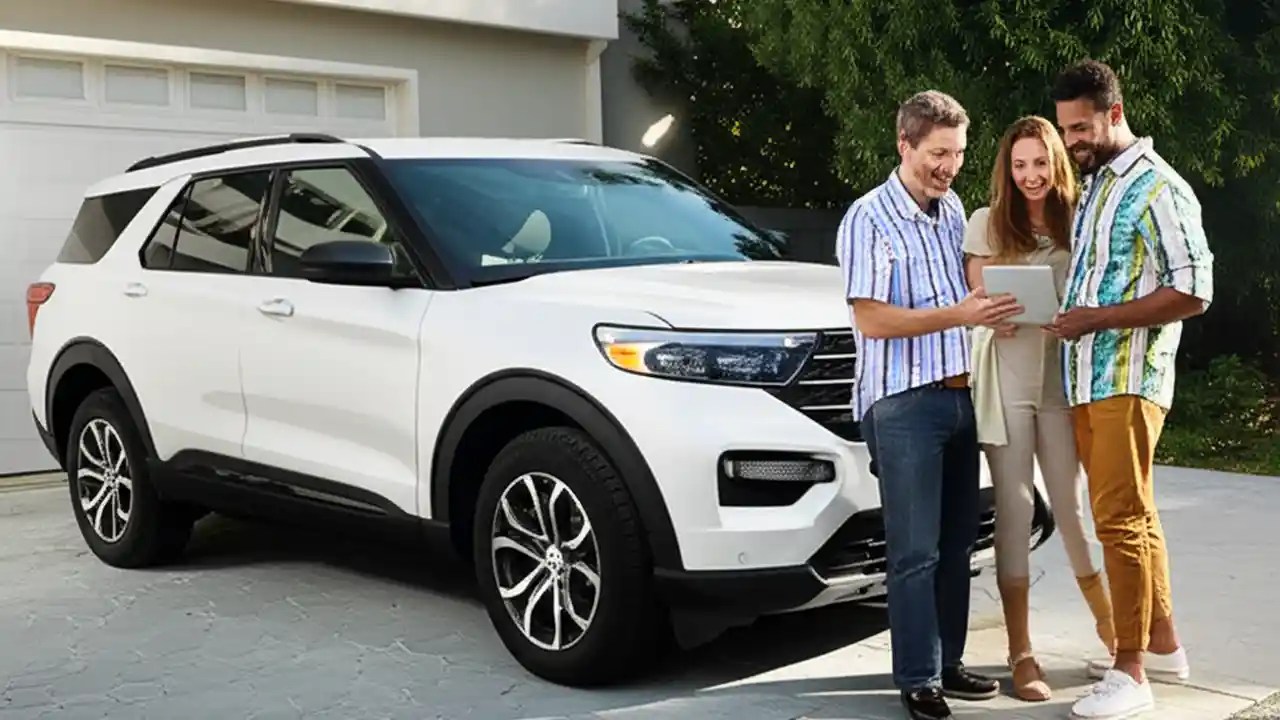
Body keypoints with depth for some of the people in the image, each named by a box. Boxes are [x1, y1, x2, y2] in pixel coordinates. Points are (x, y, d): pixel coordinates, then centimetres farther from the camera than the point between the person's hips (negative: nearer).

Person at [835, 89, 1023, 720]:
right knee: (915, 553, -4)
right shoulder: (870, 218, -9)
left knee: (956, 545, 11)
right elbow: (870, 319, -15)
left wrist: (992, 308, 1)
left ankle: (948, 663, 22)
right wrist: (958, 315, -20)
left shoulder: (953, 208, 13)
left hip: (959, 396, 7)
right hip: (903, 405, -7)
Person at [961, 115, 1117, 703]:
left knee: (1070, 504, 7)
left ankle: (1106, 620, 32)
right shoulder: (986, 224, 3)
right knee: (1014, 509, 1)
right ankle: (1021, 653, 7)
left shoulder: (1075, 222, 8)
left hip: (1062, 378, 2)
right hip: (1006, 381, -2)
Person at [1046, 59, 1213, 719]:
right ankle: (1162, 643, 26)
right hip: (1083, 379, 8)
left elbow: (1192, 292, -15)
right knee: (1132, 515, 14)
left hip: (1127, 380, -8)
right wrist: (1067, 314, 6)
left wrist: (1099, 318, -18)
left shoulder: (1158, 189, -9)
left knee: (1121, 520, -8)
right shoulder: (1094, 185, 17)